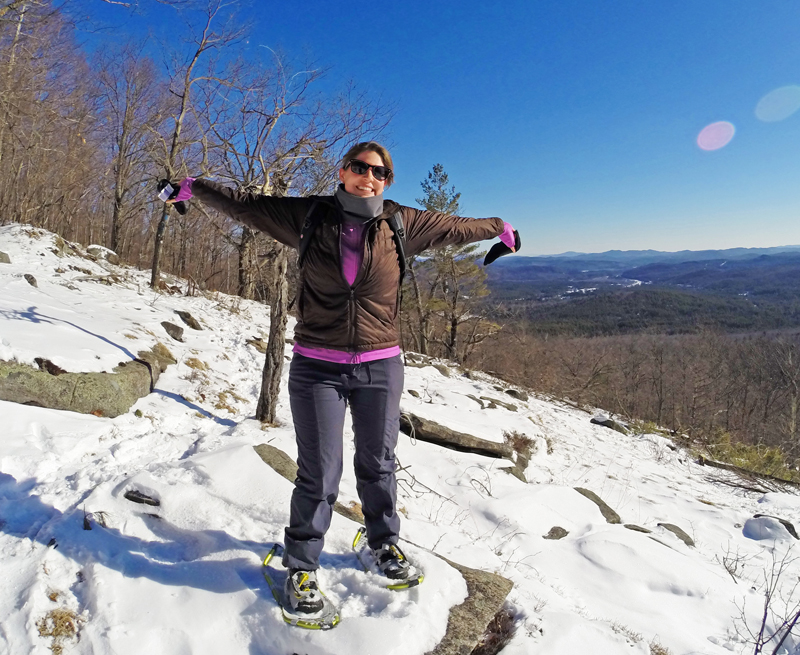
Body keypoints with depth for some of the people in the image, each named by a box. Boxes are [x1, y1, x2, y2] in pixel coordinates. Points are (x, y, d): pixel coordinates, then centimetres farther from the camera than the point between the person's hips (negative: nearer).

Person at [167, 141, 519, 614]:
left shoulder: (401, 224, 2)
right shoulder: (310, 216, 0)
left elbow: (453, 227, 17)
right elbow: (248, 205, 12)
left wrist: (500, 230, 29)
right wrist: (194, 188, 18)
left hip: (381, 367, 2)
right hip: (317, 367, -1)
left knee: (378, 463, 17)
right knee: (320, 473, 2)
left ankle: (385, 542, 43)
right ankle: (302, 565, 27)